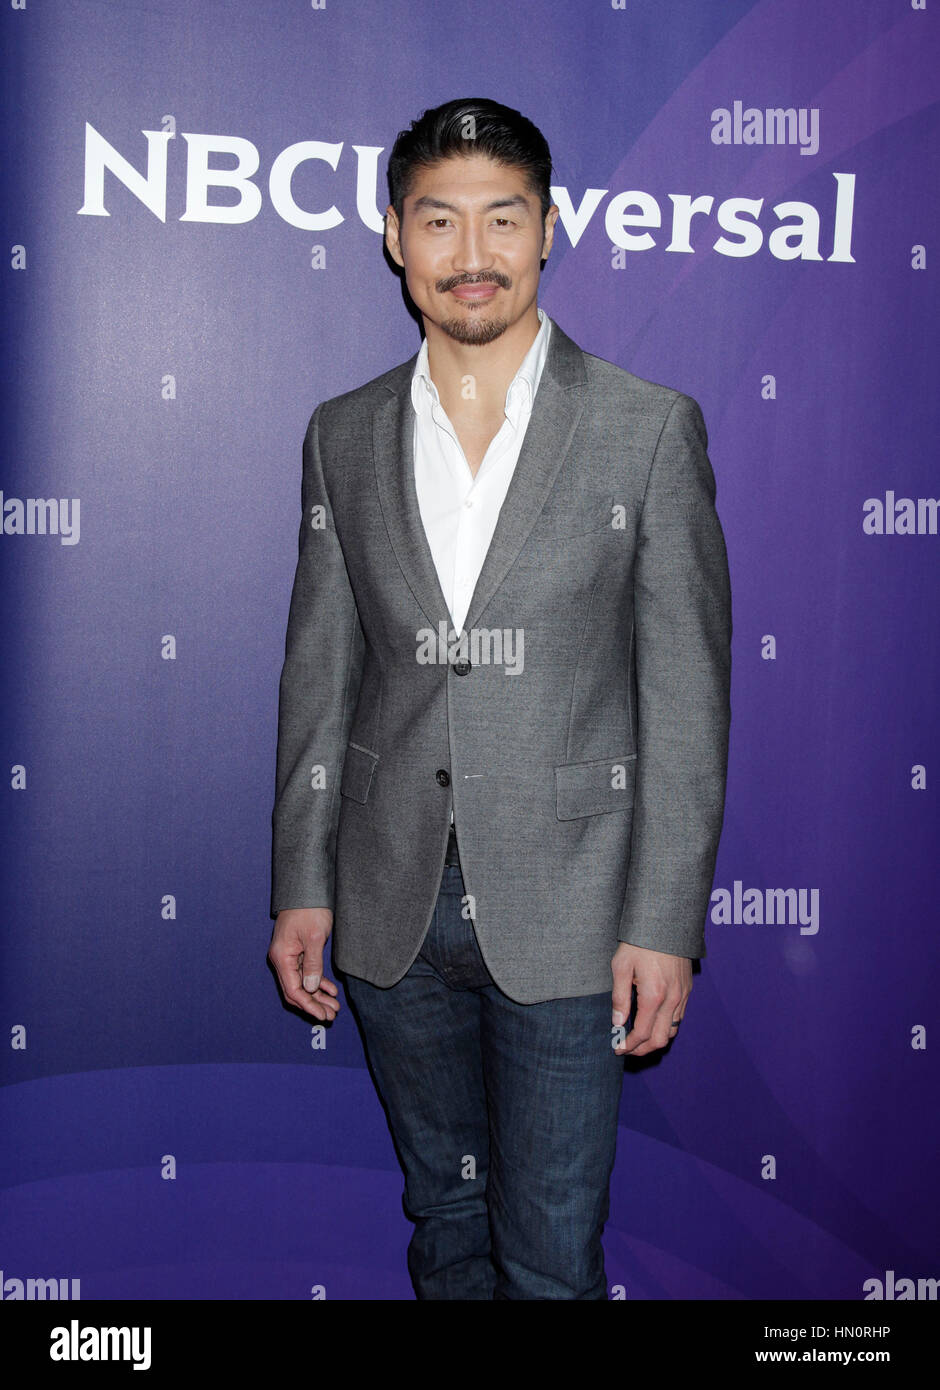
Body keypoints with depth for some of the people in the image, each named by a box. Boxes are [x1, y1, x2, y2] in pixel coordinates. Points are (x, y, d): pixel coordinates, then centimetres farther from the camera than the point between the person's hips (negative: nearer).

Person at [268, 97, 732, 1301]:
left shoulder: (650, 427, -6)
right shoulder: (343, 435, 4)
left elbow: (686, 693, -7)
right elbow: (319, 673, 8)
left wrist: (665, 923, -10)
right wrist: (302, 886, 5)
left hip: (563, 914, -3)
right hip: (394, 912, 3)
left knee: (552, 1256, 6)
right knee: (443, 1215, 21)